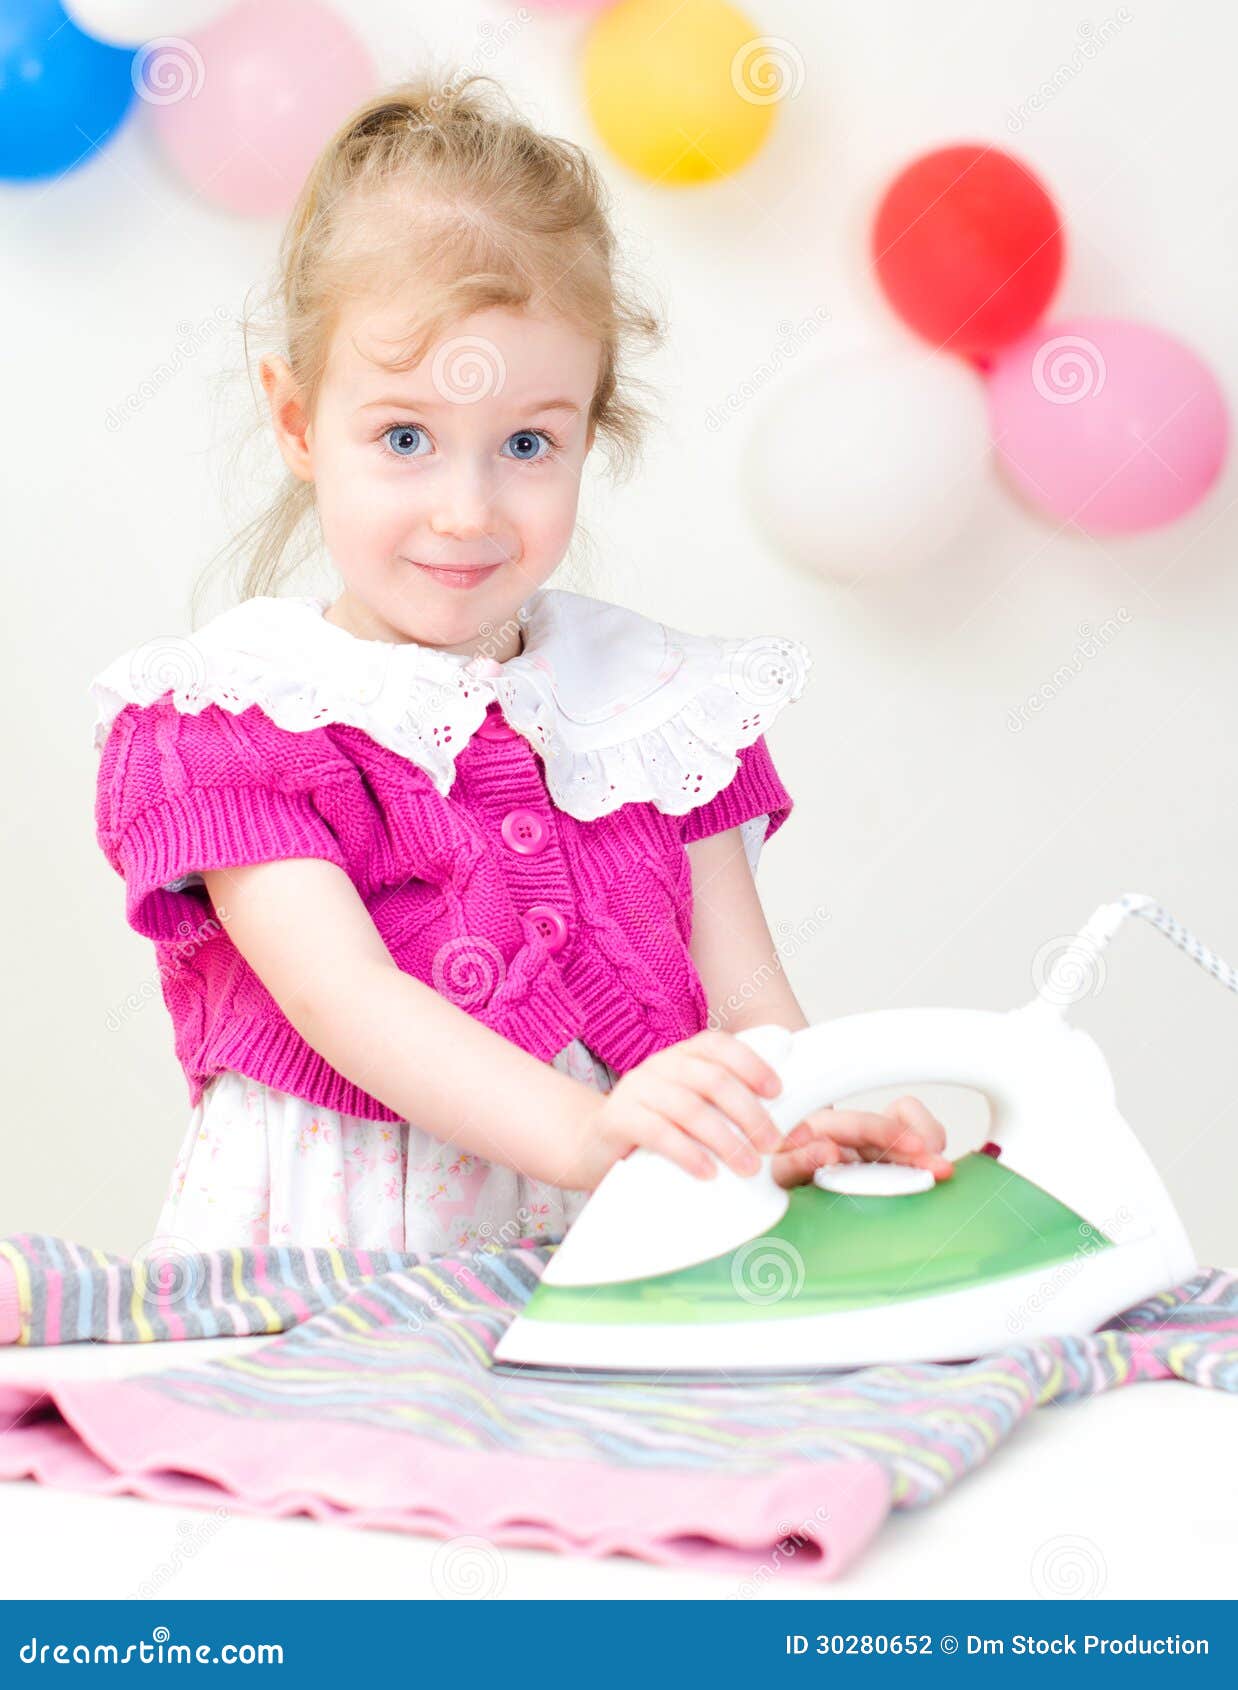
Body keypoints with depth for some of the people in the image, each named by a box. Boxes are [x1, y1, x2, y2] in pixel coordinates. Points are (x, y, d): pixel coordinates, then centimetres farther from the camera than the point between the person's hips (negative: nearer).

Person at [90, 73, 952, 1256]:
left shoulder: (663, 703, 11)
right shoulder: (228, 714, -2)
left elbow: (751, 1006, 6)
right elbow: (340, 995, -17)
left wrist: (816, 1131, -18)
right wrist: (587, 1133, -34)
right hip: (329, 1269, -6)